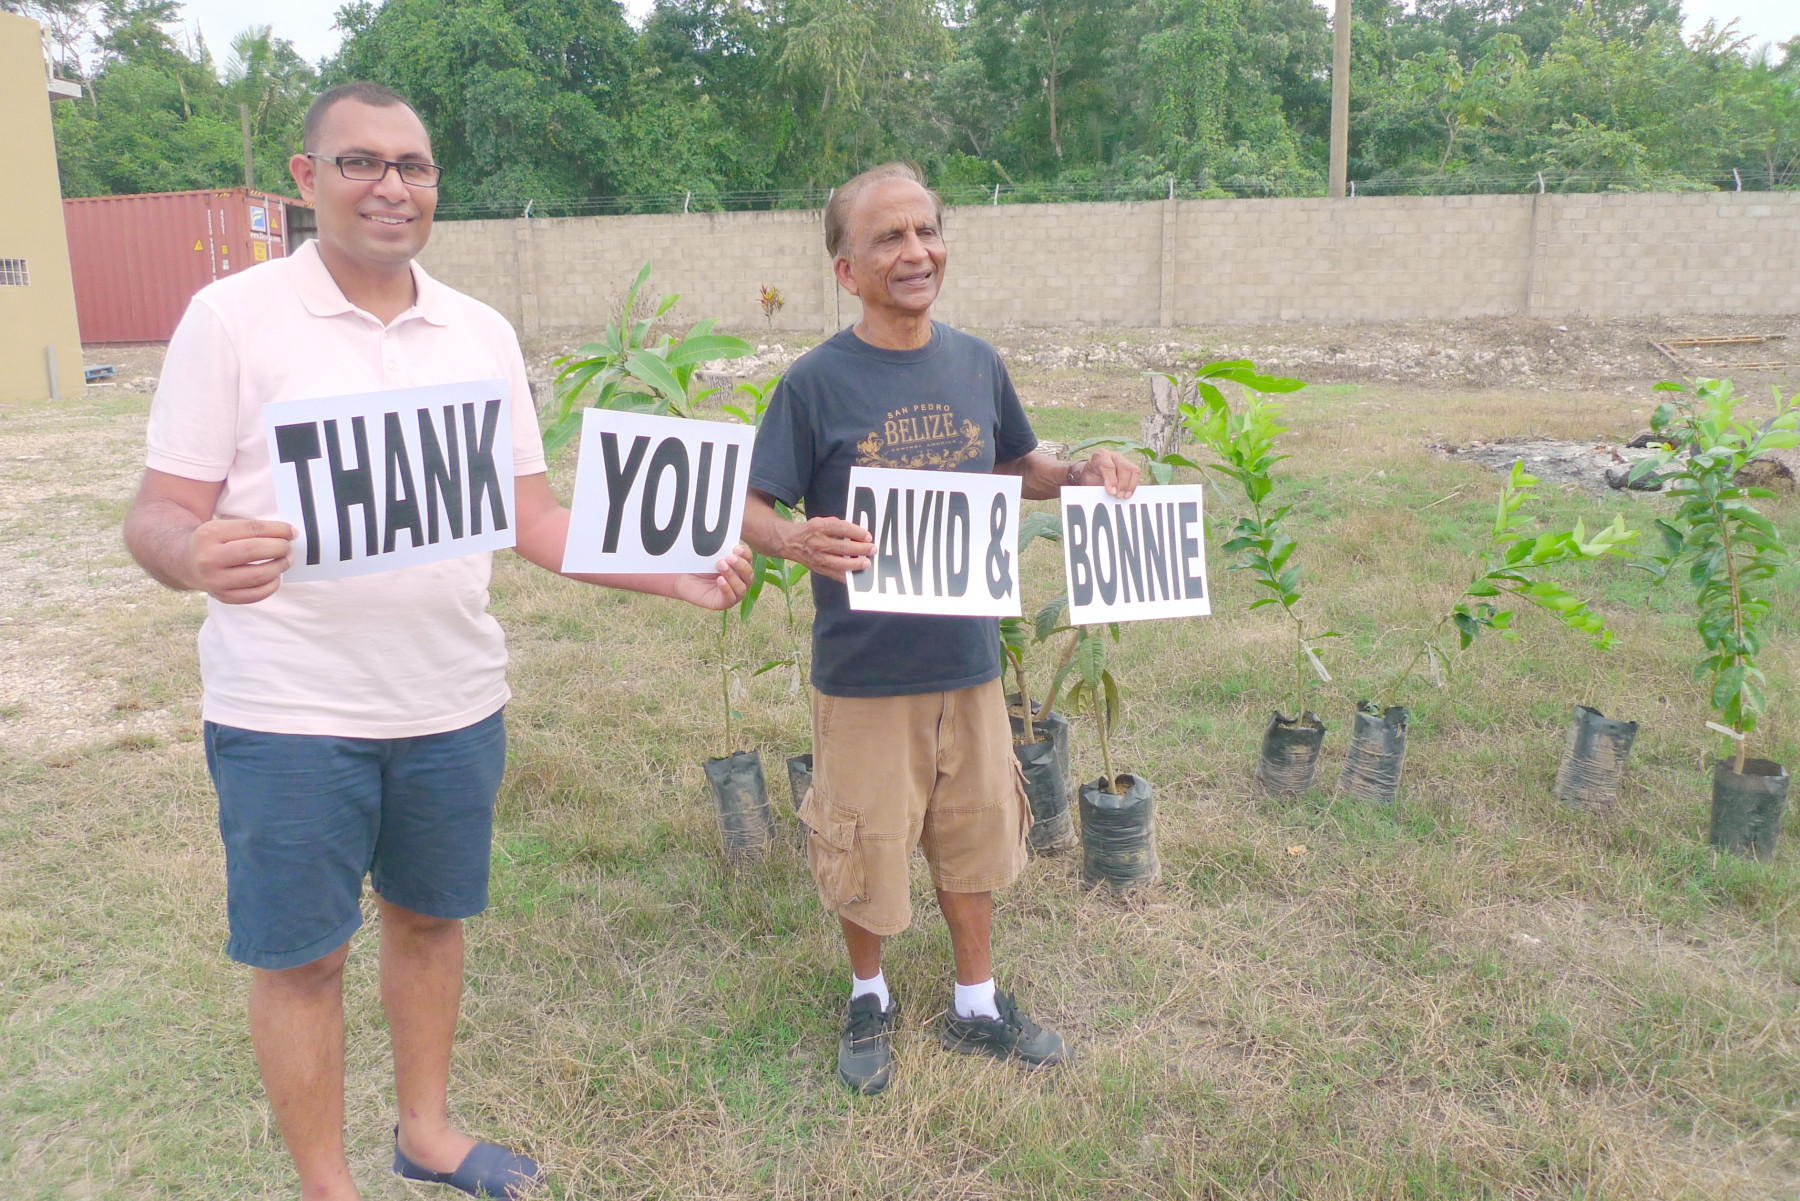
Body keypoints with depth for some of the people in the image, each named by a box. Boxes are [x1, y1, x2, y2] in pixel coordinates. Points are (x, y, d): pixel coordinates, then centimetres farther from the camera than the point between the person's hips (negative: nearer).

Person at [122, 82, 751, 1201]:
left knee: (429, 917, 19)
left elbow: (535, 514, 6)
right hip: (291, 715, -4)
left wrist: (673, 572, -7)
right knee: (302, 953, 9)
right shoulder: (232, 318, -6)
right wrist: (197, 554, -32)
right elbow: (162, 512, -8)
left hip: (454, 700, 4)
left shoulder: (482, 333, 6)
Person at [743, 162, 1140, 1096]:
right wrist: (796, 540, -32)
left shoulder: (976, 364, 2)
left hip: (967, 657, 4)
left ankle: (976, 1005, 40)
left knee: (972, 839, 18)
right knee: (866, 852, 11)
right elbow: (749, 507, -11)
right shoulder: (817, 382, -12)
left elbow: (1018, 468, 16)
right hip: (863, 668, -4)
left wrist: (1084, 473, -3)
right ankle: (869, 999, 39)